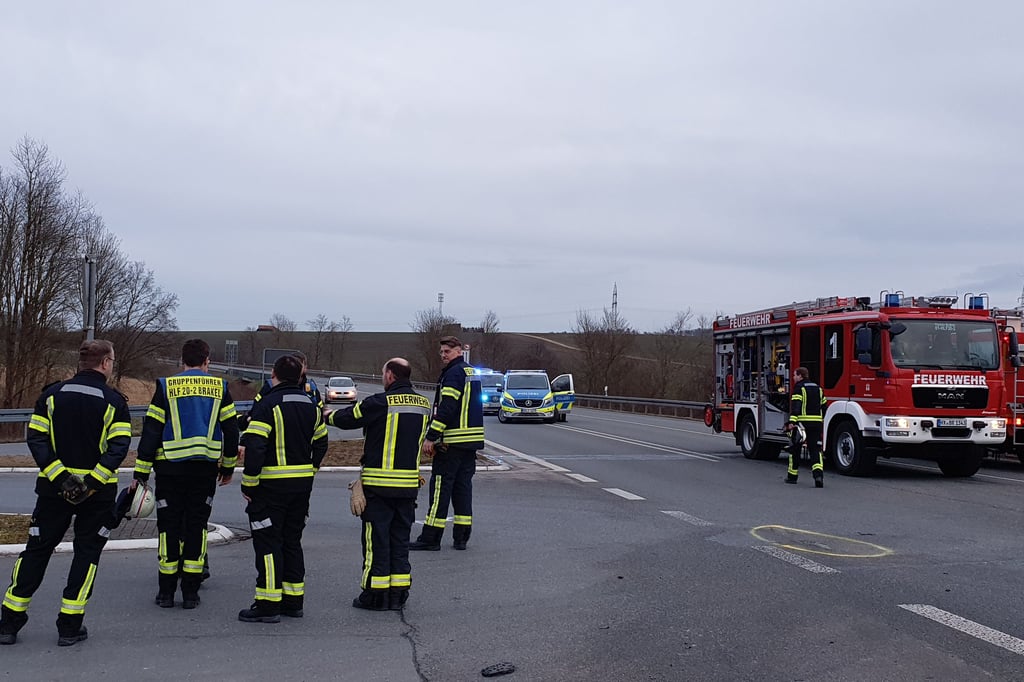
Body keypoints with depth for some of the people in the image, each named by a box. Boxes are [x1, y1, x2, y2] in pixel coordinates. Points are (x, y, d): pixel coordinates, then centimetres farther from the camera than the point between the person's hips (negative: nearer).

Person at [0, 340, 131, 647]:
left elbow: (36, 439, -5)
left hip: (54, 486, 3)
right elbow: (119, 446, -16)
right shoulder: (113, 400, -6)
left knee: (37, 549, 14)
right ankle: (69, 627, 9)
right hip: (98, 492, -2)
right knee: (87, 553, 9)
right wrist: (93, 480, -17)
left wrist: (59, 476, -10)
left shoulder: (52, 394, 3)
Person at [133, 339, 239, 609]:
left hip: (170, 468, -1)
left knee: (169, 526, 7)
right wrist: (228, 466, 18)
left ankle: (166, 592, 11)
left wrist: (141, 472, 1)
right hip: (205, 469, 1)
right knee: (197, 526, 8)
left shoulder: (166, 386, 0)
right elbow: (231, 429, 7)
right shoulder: (219, 387, 4)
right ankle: (190, 592, 9)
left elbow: (151, 430, -2)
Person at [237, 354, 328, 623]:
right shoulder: (311, 406, 10)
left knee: (268, 542, 1)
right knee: (292, 540, 16)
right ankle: (293, 601, 21)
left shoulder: (267, 405, -14)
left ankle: (268, 605, 3)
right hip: (302, 485, 7)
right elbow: (320, 442, 17)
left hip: (271, 485, -7)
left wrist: (248, 484, -11)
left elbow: (254, 448, -20)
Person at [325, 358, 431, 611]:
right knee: (400, 539, 14)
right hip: (409, 483, 6)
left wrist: (329, 416, 18)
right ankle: (398, 594, 19)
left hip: (379, 484, -5)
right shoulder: (423, 404, 5)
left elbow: (348, 418, -3)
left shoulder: (380, 402, -14)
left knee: (376, 540, 4)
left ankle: (376, 595, 10)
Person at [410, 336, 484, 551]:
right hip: (472, 440, 9)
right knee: (463, 486, 11)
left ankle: (431, 538, 0)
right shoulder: (471, 372, 17)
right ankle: (461, 537, 13)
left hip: (452, 442, -9)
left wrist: (431, 437, -18)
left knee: (440, 487, -4)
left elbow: (446, 408, -20)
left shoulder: (454, 373, -12)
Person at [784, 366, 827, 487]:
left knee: (795, 449, 9)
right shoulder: (818, 388, 15)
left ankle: (792, 476, 19)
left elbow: (795, 406, -19)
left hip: (802, 422, -5)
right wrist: (820, 421, 26)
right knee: (815, 449, 2)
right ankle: (818, 474, -20)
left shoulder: (799, 388, -6)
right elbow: (823, 406, 18)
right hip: (816, 423, 5)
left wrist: (792, 422, -27)